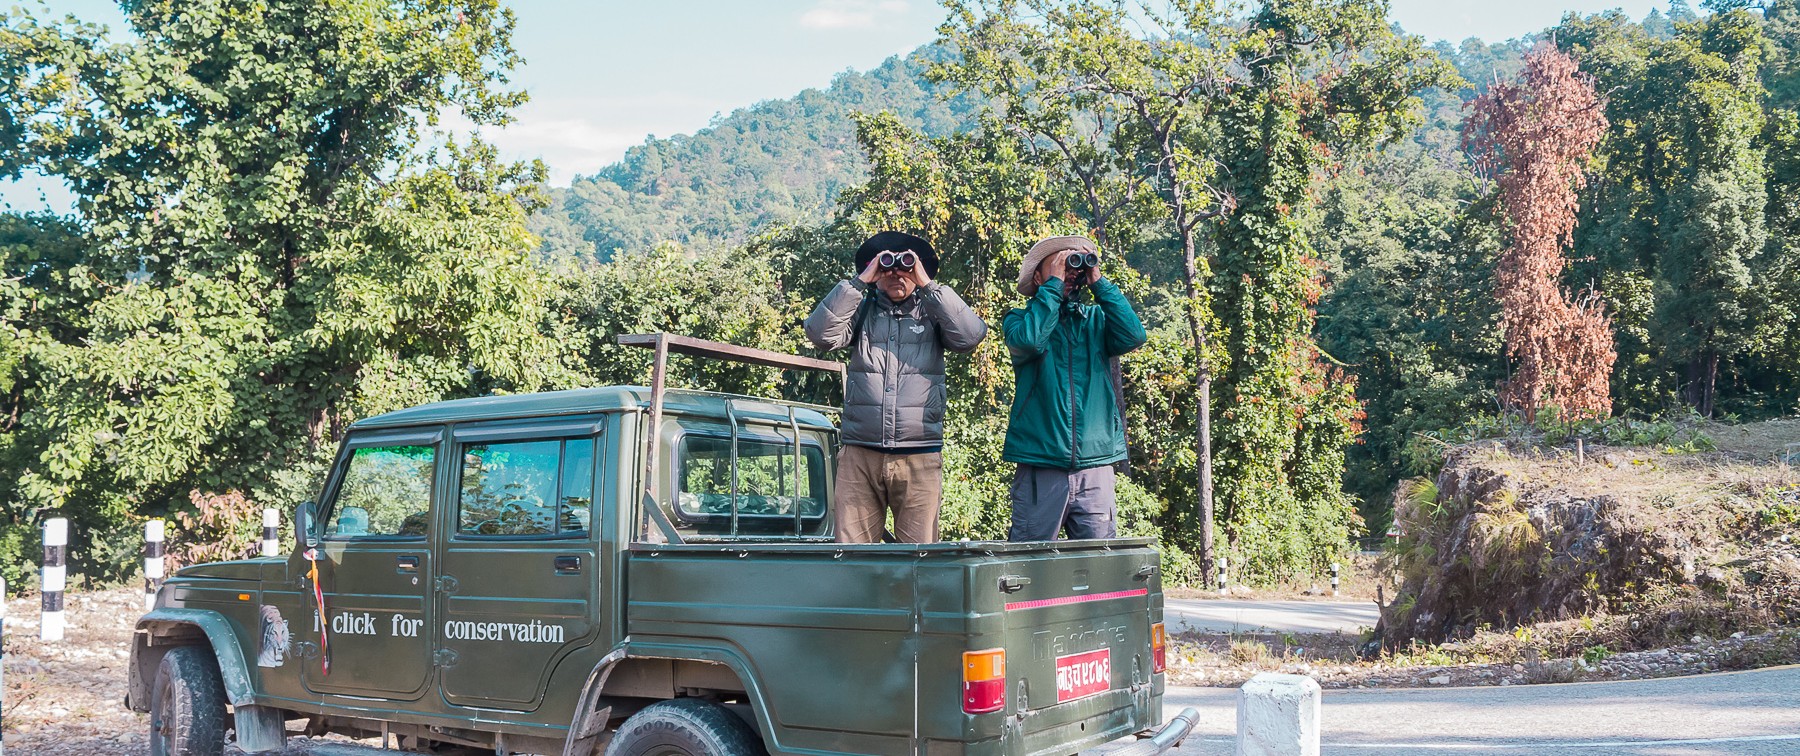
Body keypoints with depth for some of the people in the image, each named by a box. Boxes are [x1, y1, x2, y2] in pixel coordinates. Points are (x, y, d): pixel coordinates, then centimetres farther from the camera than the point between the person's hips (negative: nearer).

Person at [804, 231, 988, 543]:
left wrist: (929, 285, -6)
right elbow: (821, 333, -2)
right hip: (860, 455, 1)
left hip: (919, 458, -1)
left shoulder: (932, 312, 11)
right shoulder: (862, 311, 13)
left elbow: (971, 336, -7)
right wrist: (859, 281, -4)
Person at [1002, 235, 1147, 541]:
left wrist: (1098, 283, 0)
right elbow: (1029, 340, -16)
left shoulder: (1095, 319, 15)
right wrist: (1053, 284, -7)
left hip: (1096, 464, 3)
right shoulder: (1019, 318, 8)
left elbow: (1133, 336, -4)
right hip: (1041, 466, -2)